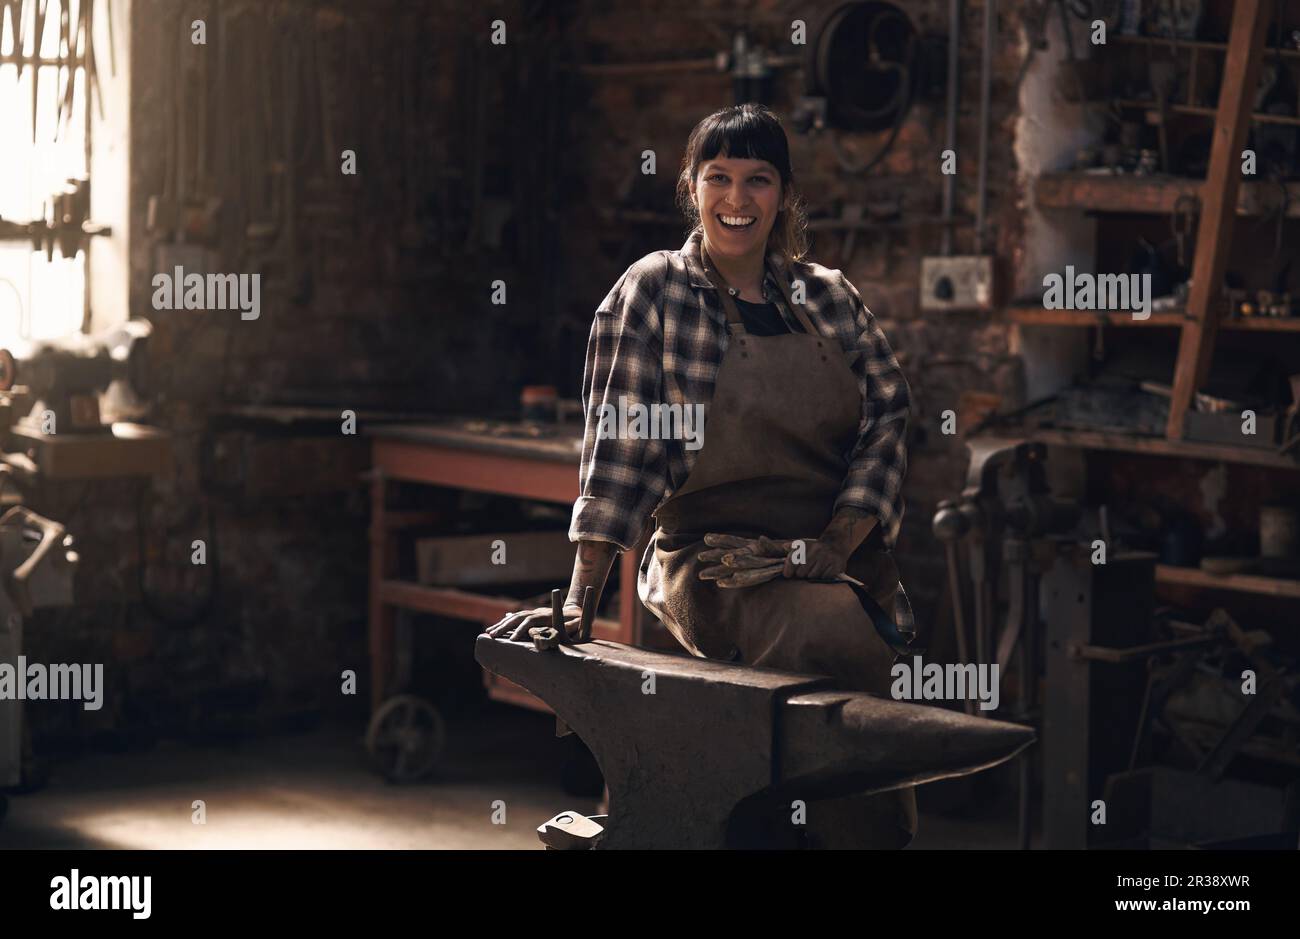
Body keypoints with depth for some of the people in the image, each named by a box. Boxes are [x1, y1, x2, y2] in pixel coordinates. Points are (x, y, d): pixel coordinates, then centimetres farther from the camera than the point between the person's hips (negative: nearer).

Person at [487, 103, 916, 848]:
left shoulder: (829, 296, 13)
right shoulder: (655, 291, 2)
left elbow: (889, 415, 7)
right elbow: (620, 449, -3)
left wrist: (833, 546, -6)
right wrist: (579, 600, -8)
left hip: (841, 565, 4)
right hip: (715, 566, -4)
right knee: (841, 642, -33)